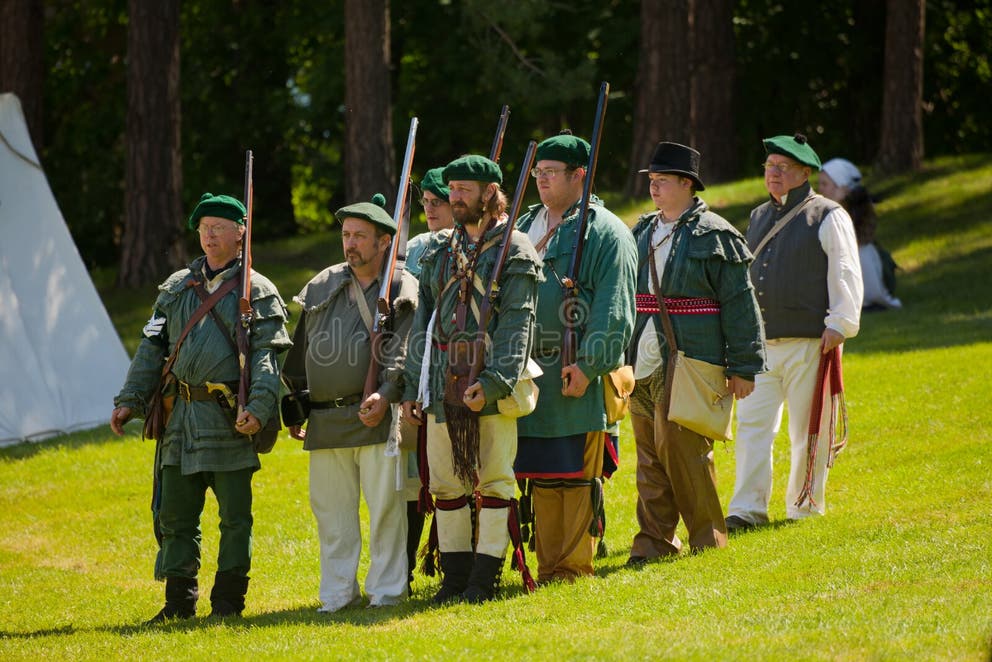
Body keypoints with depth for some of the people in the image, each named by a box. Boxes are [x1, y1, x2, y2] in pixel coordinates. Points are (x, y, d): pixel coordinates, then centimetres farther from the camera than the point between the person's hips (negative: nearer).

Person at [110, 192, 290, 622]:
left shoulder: (258, 292, 0)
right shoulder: (176, 288, 15)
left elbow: (268, 355, -10)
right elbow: (151, 347, 16)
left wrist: (259, 408, -23)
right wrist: (130, 400, 6)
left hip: (230, 420, -5)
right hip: (181, 417, 5)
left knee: (235, 517, 1)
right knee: (175, 516, 7)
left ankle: (228, 601, 8)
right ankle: (179, 600, 15)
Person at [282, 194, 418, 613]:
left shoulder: (403, 290, 2)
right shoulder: (321, 287, 16)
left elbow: (403, 354, -9)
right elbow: (300, 352, 20)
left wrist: (385, 395, -24)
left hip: (376, 417, -5)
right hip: (324, 420, 5)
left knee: (385, 507, -3)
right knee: (331, 511, 7)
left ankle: (387, 590, 6)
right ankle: (338, 593, 14)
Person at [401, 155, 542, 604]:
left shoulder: (515, 251, -2)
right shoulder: (438, 251, 16)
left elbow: (517, 326, -11)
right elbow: (423, 323, 17)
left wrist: (494, 383, -22)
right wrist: (412, 388, 10)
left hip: (492, 385, -6)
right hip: (442, 384, 6)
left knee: (493, 482, -1)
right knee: (445, 483, 7)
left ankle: (484, 578, 4)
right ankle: (455, 575, 15)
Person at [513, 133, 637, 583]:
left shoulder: (605, 232, -4)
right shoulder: (525, 226, 18)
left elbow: (612, 310, -11)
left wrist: (588, 364, -19)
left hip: (577, 375, -7)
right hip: (531, 372, 7)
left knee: (576, 476, -3)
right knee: (542, 477, 9)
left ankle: (574, 566, 2)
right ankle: (548, 567, 14)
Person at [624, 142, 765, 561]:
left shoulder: (714, 236, -4)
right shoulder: (641, 234, 16)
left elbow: (740, 303, -4)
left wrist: (743, 368, -7)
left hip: (689, 365, -7)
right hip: (643, 366, 7)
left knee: (682, 449, -11)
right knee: (650, 459, 7)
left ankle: (708, 542, 0)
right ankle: (653, 543, 13)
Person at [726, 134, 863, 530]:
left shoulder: (828, 216, 0)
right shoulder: (759, 218, 18)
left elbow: (846, 275, -5)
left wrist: (839, 326, -13)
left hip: (809, 344, -5)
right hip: (760, 345, 5)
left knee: (808, 431, 2)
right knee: (752, 424, -4)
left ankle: (805, 507, 12)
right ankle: (748, 508, -4)